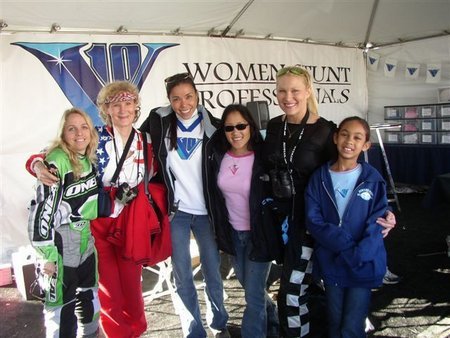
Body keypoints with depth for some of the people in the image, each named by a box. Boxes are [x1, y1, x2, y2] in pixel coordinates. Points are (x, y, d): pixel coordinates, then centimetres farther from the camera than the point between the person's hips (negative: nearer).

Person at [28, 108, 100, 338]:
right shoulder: (56, 162, -20)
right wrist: (47, 254, -19)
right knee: (61, 301, 1)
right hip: (59, 239, -8)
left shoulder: (91, 159, 4)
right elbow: (42, 208, -21)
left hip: (85, 236, 8)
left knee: (90, 296, 21)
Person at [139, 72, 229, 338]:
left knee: (213, 272, 12)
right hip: (175, 210, 0)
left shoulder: (212, 126, -5)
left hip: (206, 211, 0)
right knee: (182, 276, 8)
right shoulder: (159, 121, -3)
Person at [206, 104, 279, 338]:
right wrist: (220, 229, 7)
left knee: (254, 296, 1)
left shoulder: (263, 159, -17)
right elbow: (215, 197, 7)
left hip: (258, 234, -5)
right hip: (232, 232, 6)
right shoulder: (218, 158, -5)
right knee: (249, 287, 24)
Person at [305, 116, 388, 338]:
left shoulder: (373, 180, -5)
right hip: (330, 263, 2)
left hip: (363, 265, -1)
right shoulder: (319, 178, -2)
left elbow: (376, 225, -8)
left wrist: (357, 256, -21)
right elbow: (313, 220, -8)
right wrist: (344, 244, -20)